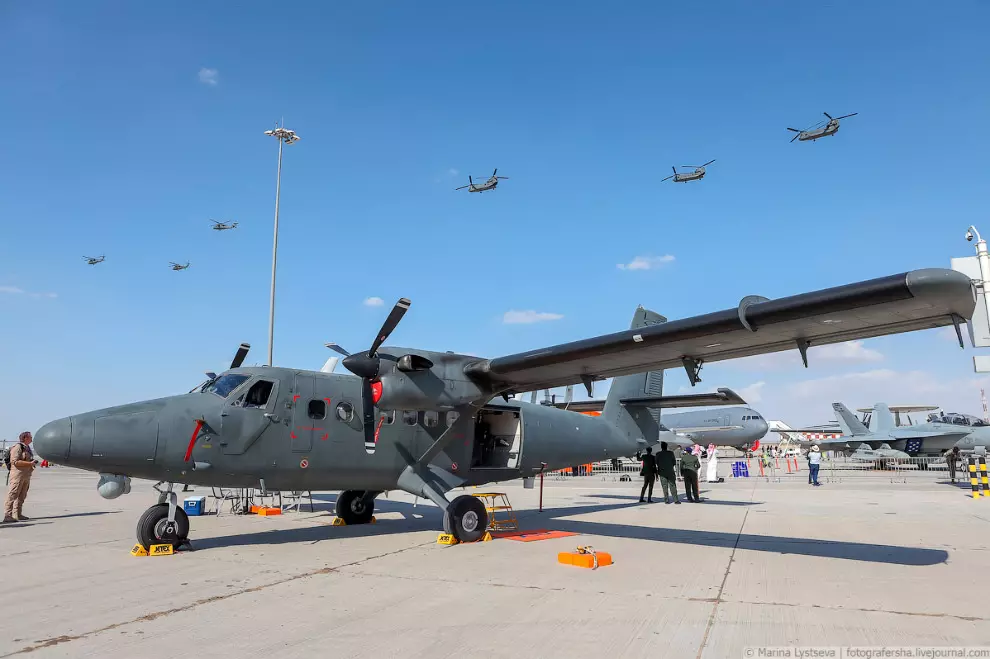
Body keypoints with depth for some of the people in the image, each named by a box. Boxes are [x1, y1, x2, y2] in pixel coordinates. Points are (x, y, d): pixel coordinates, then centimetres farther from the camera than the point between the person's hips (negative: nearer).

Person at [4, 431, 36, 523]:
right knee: (12, 496, -9)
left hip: (26, 476, 10)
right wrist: (30, 463, -19)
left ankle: (17, 515, 17)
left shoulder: (27, 448, 18)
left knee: (21, 496, 11)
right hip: (18, 475, -9)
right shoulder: (18, 447, -10)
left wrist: (32, 463, 12)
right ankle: (7, 516, -9)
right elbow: (15, 461, -19)